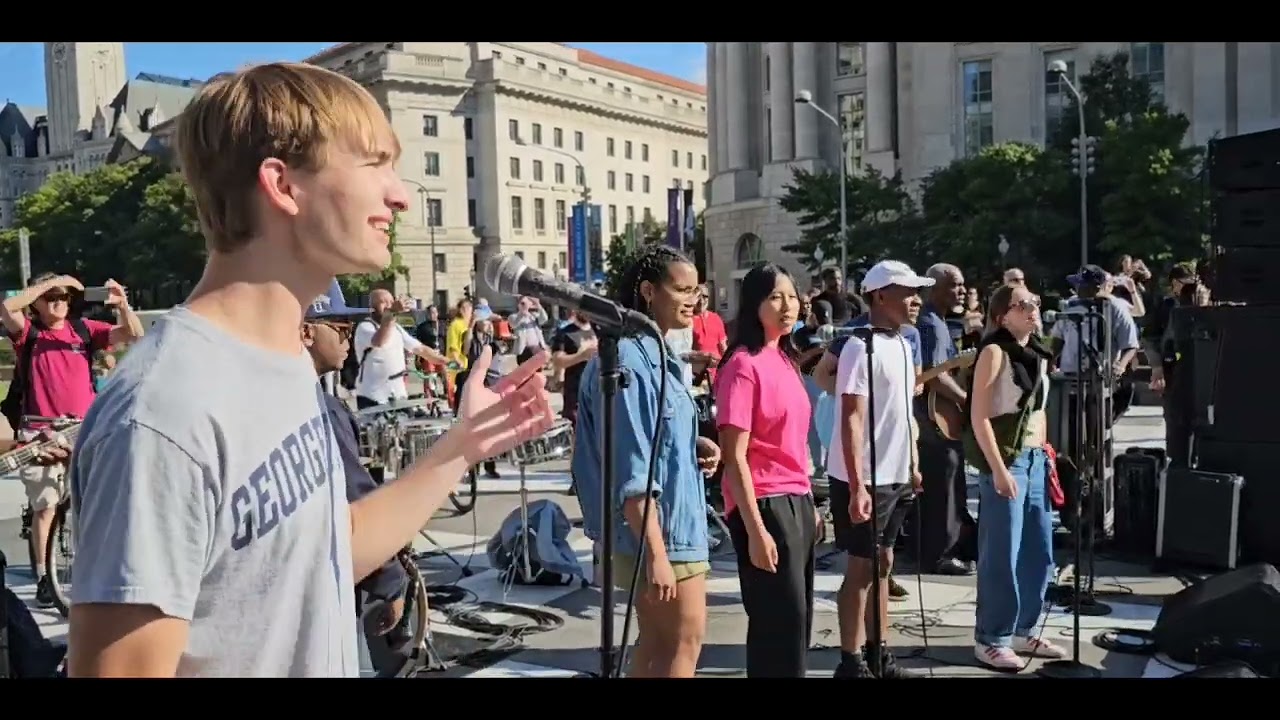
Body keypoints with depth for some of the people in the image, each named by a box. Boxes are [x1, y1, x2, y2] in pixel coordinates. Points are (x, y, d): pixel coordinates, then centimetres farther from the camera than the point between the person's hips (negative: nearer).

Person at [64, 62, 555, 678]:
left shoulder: (288, 361, -1)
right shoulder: (164, 416, -29)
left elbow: (325, 561, 6)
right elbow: (122, 669, -27)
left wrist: (460, 448, 2)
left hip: (334, 655, 8)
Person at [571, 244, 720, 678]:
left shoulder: (658, 357, 11)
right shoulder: (629, 361, -19)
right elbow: (633, 473, -23)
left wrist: (694, 446, 2)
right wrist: (655, 553, -24)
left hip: (675, 523, 9)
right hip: (657, 531, -9)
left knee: (656, 643, 16)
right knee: (684, 643, 1)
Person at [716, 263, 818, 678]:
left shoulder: (785, 360, 11)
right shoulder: (743, 366, -14)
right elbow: (734, 456, -16)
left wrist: (810, 504, 15)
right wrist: (756, 530, -18)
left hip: (797, 501, 8)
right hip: (765, 505, -8)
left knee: (797, 620, 15)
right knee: (779, 624, 1)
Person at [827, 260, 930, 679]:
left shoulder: (902, 345, 10)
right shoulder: (862, 348, -17)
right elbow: (852, 420, -21)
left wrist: (913, 465, 16)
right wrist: (857, 486, -25)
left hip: (895, 476, 8)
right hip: (865, 479, -8)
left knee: (883, 563, 14)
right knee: (862, 567, 0)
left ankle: (878, 653, 25)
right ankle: (852, 662, 12)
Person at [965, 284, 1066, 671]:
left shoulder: (1038, 352, 12)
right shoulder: (994, 351, -10)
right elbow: (979, 416, -14)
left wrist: (1044, 454, 13)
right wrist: (998, 469, -18)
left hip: (1036, 459, 8)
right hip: (1005, 460, -8)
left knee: (1040, 553, 12)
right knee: (1002, 555, -2)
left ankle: (1023, 631, 26)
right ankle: (990, 639, 10)